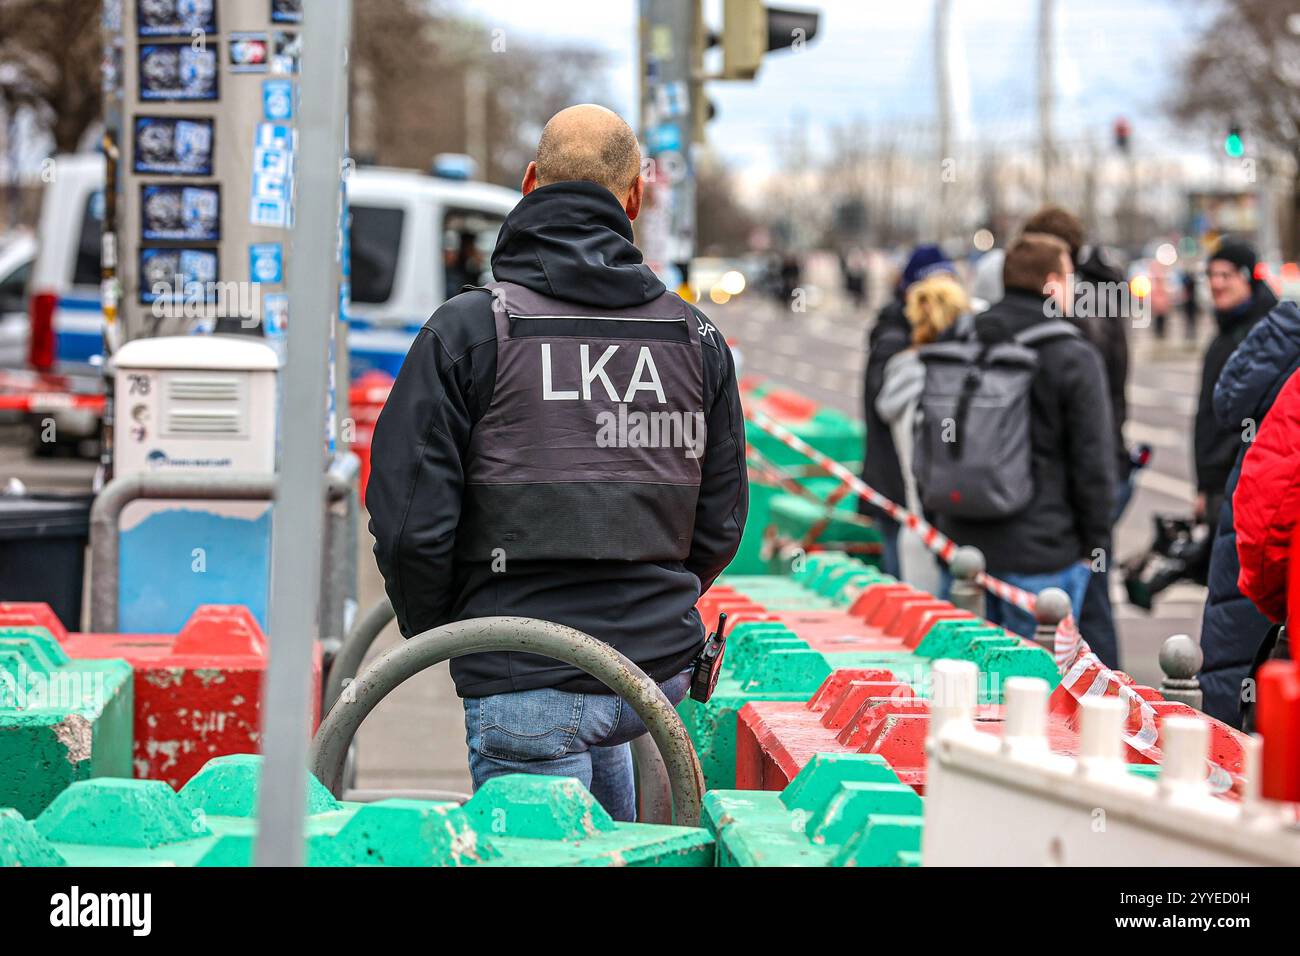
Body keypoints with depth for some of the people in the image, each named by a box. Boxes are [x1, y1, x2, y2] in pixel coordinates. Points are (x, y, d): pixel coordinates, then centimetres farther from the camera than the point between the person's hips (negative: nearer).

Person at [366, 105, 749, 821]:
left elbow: (411, 518, -11)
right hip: (658, 671, 5)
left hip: (528, 686, -5)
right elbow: (721, 520, 10)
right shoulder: (696, 338, 6)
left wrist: (436, 634, 7)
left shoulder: (468, 329, -8)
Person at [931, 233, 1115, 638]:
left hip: (963, 543, 6)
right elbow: (1093, 461, -10)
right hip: (1042, 551, -6)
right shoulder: (1074, 359, -10)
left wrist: (939, 521, 22)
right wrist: (1094, 541, 0)